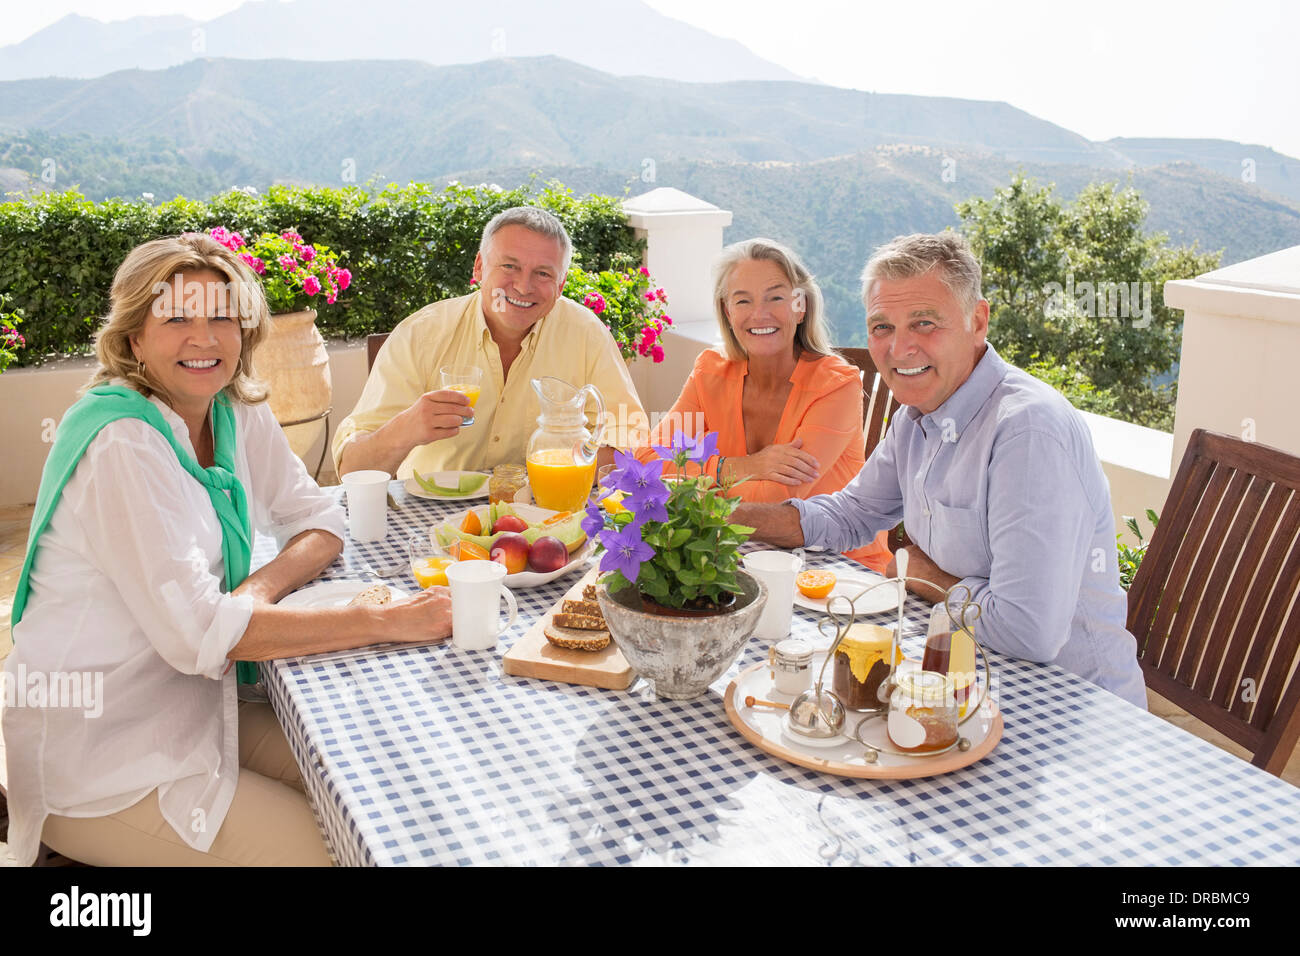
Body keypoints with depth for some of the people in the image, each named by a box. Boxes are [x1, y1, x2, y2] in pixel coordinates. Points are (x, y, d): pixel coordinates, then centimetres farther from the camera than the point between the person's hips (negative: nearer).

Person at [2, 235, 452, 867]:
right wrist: (390, 620, -28)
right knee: (320, 850, -13)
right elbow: (199, 631, -27)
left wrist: (263, 588, -16)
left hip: (189, 706, 7)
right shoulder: (122, 442, -22)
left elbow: (319, 520, 7)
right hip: (91, 759, -7)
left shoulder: (240, 416, 1)